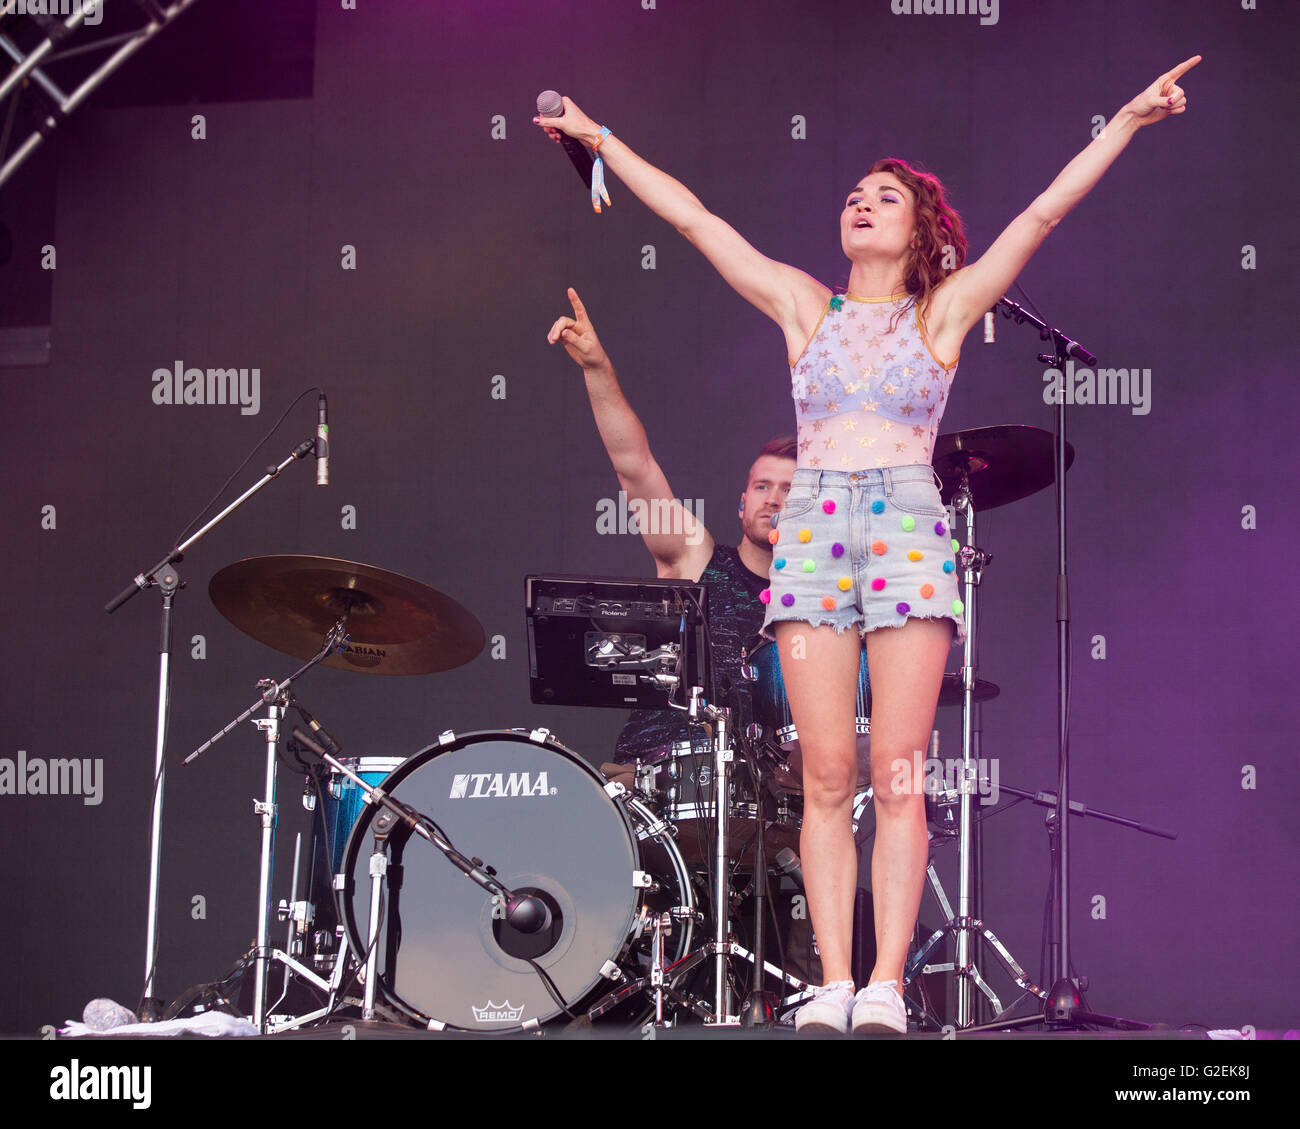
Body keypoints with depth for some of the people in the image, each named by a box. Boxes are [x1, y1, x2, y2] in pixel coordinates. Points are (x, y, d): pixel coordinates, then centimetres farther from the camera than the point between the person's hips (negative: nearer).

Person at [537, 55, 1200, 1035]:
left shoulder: (943, 312, 11)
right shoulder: (805, 307, 16)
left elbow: (1042, 213, 4)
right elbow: (693, 217, 17)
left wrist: (1126, 123, -1)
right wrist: (600, 137, 18)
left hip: (908, 532, -2)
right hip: (813, 534, 2)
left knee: (897, 772, -8)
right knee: (827, 776, -3)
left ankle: (886, 987, -8)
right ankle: (832, 984, -3)